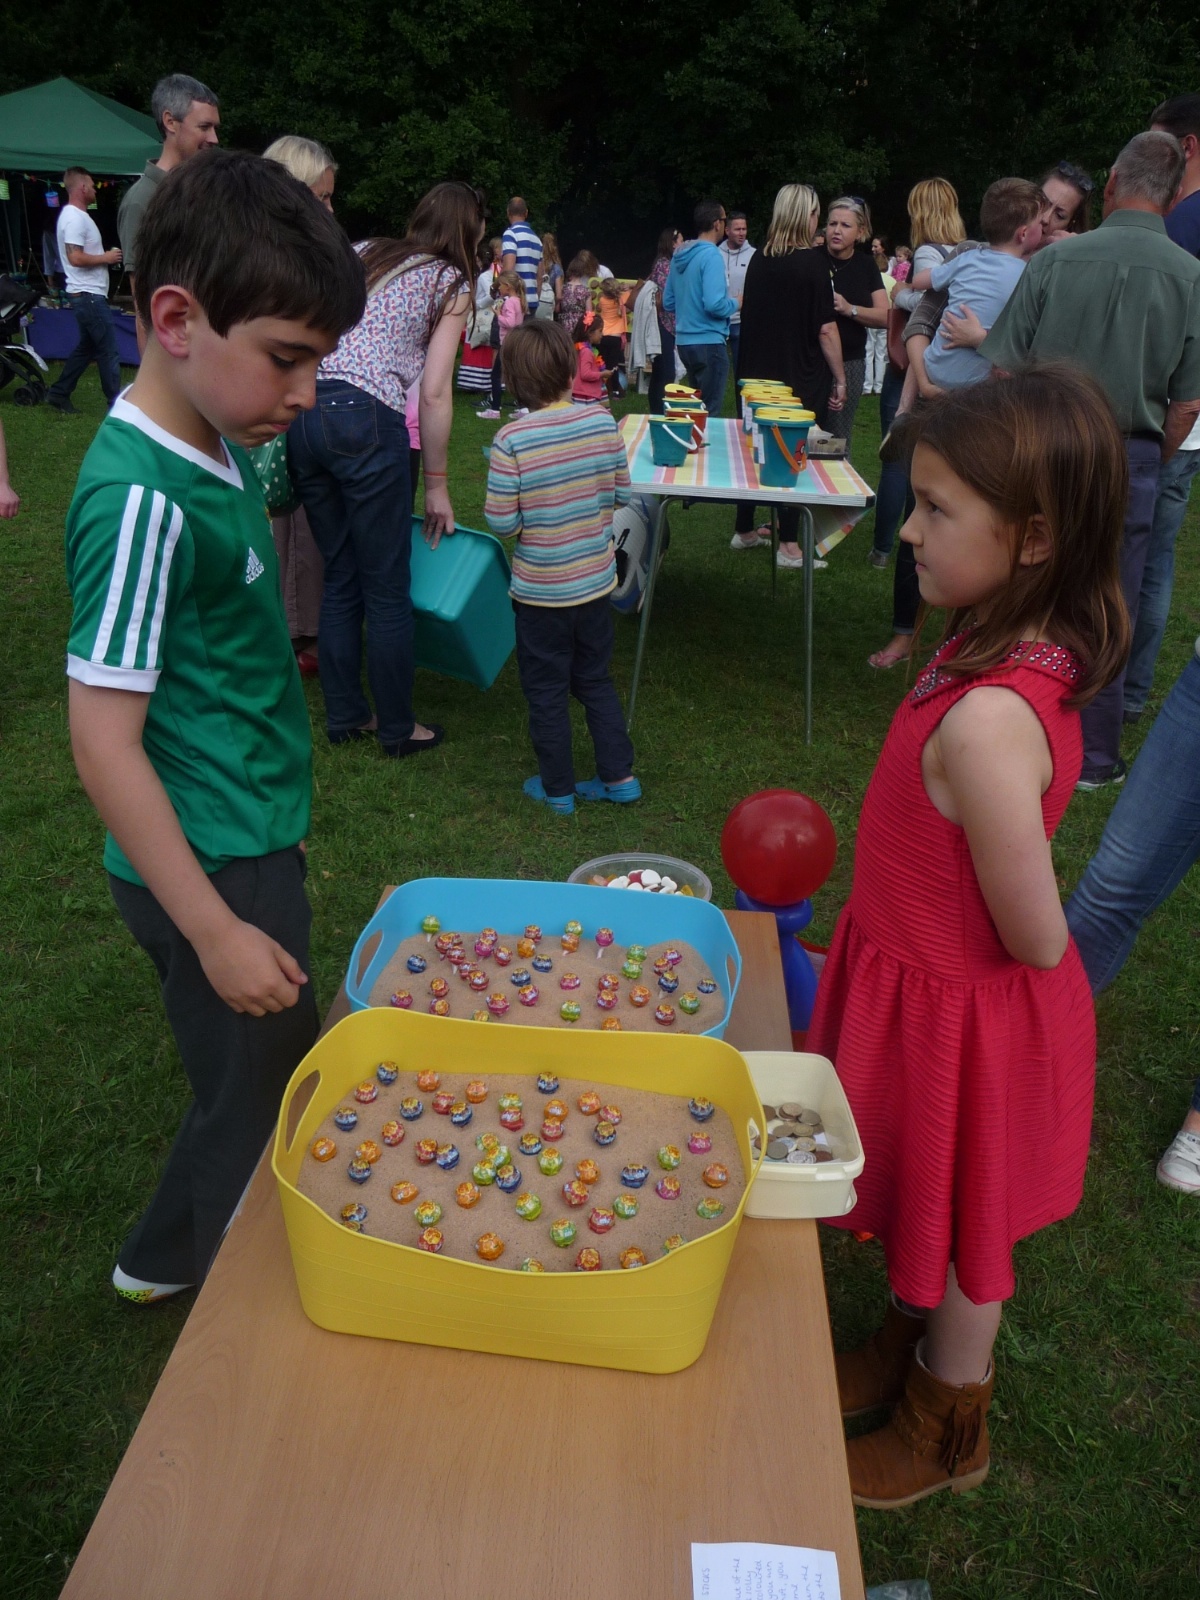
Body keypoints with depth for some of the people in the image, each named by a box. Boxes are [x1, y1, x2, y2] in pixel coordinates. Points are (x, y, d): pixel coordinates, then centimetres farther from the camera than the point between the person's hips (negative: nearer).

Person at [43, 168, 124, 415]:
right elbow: (75, 258, -24)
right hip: (88, 295, -11)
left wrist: (105, 257, 10)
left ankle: (59, 393, 20)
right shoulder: (75, 218, -16)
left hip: (89, 294, 11)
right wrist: (106, 258, -13)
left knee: (87, 346, 16)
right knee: (108, 349, -6)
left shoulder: (77, 215, 17)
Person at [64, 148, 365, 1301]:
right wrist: (214, 929, -21)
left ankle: (166, 1258, 47)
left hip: (252, 841, 9)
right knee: (260, 1102, 10)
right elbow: (103, 739, -23)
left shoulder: (219, 452, 4)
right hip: (209, 868, -9)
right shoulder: (142, 499, -23)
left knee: (279, 1077, 23)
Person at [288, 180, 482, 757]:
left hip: (303, 412, 6)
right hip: (367, 421, -6)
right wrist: (437, 484, 5)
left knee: (340, 578, 16)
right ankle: (397, 729, 15)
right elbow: (435, 394, -1)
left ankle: (344, 715, 25)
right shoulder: (452, 283, 7)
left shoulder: (363, 254, 23)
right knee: (388, 589, 4)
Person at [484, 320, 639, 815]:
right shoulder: (603, 422, -8)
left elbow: (501, 522, -18)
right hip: (596, 582, 4)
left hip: (540, 592, -4)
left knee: (547, 693, 12)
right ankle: (619, 776, 28)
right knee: (596, 681, 22)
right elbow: (621, 492, 2)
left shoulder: (511, 440, -20)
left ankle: (557, 789, 25)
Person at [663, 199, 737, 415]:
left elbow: (668, 302, 16)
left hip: (684, 340, 8)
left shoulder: (680, 254, 10)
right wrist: (735, 303, -5)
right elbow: (714, 304, -23)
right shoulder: (711, 255, -14)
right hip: (708, 342, -8)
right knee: (709, 413, -3)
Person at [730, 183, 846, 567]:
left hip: (757, 374, 6)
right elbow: (826, 328, -14)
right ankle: (789, 546, 2)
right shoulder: (811, 262, -12)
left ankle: (745, 531, 25)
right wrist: (840, 379, -7)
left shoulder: (758, 260, 6)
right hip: (801, 377, -6)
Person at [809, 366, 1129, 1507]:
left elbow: (1035, 941, -28)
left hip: (956, 1018, -8)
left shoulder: (983, 723, -37)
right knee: (926, 1207, 30)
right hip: (940, 994, 8)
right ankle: (905, 1351, 57)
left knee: (959, 1237, 19)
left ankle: (946, 1434, 48)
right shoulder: (1043, 652, -8)